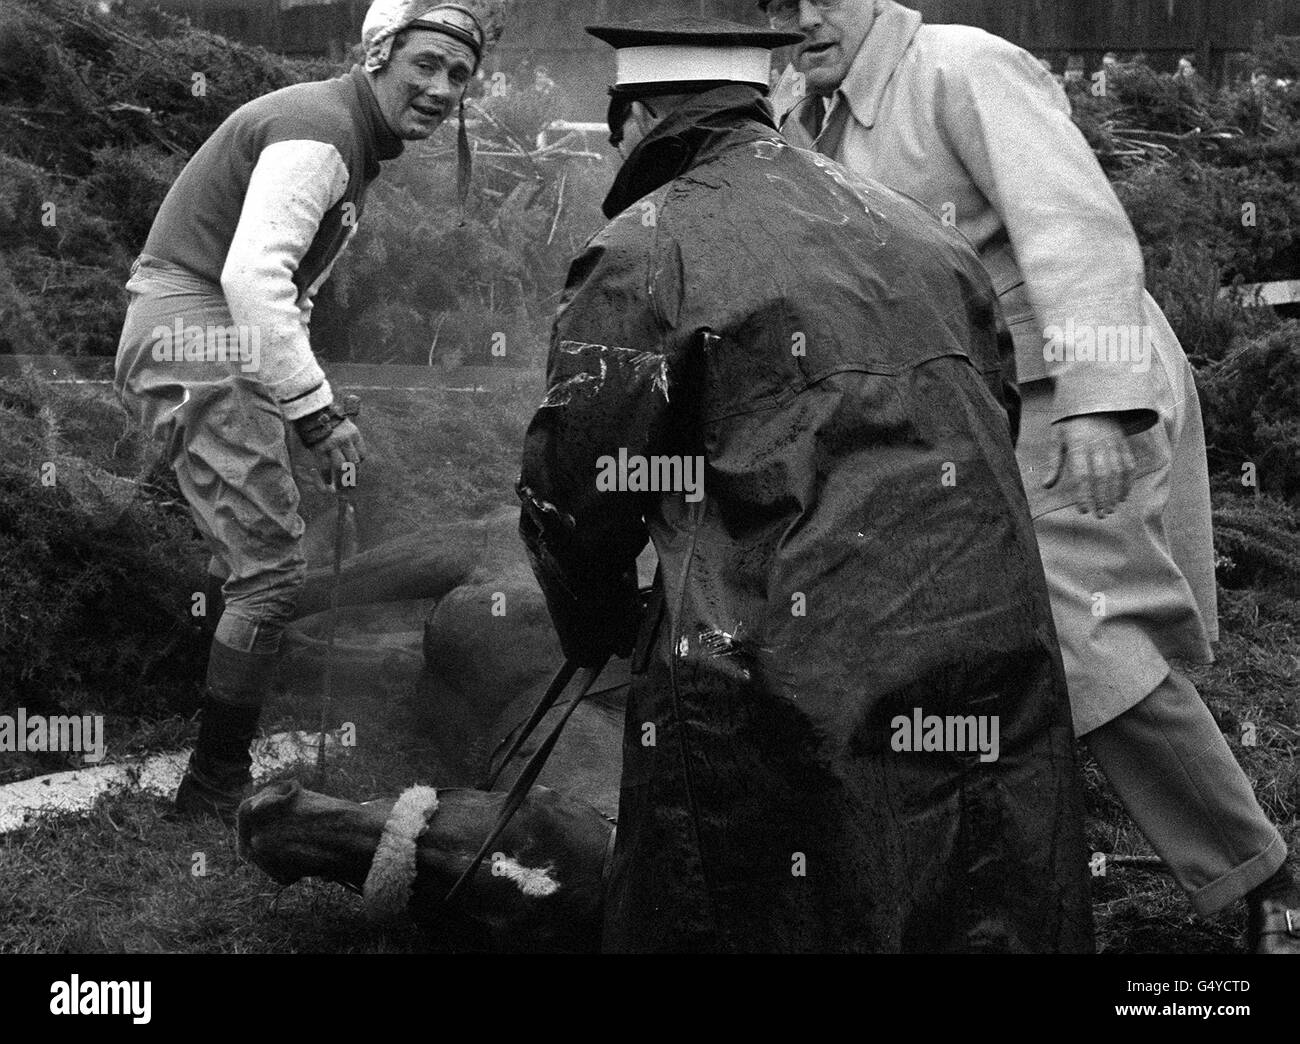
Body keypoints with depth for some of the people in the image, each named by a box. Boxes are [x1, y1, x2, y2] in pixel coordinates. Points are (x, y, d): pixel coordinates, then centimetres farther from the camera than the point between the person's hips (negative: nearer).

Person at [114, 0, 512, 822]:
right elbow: (252, 277, -29)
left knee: (248, 555, 20)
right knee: (272, 568, -12)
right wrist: (316, 410, -29)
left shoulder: (350, 137, 17)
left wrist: (308, 400, 20)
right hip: (199, 348, -11)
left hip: (218, 352, 11)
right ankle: (216, 788, -4)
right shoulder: (317, 132, -17)